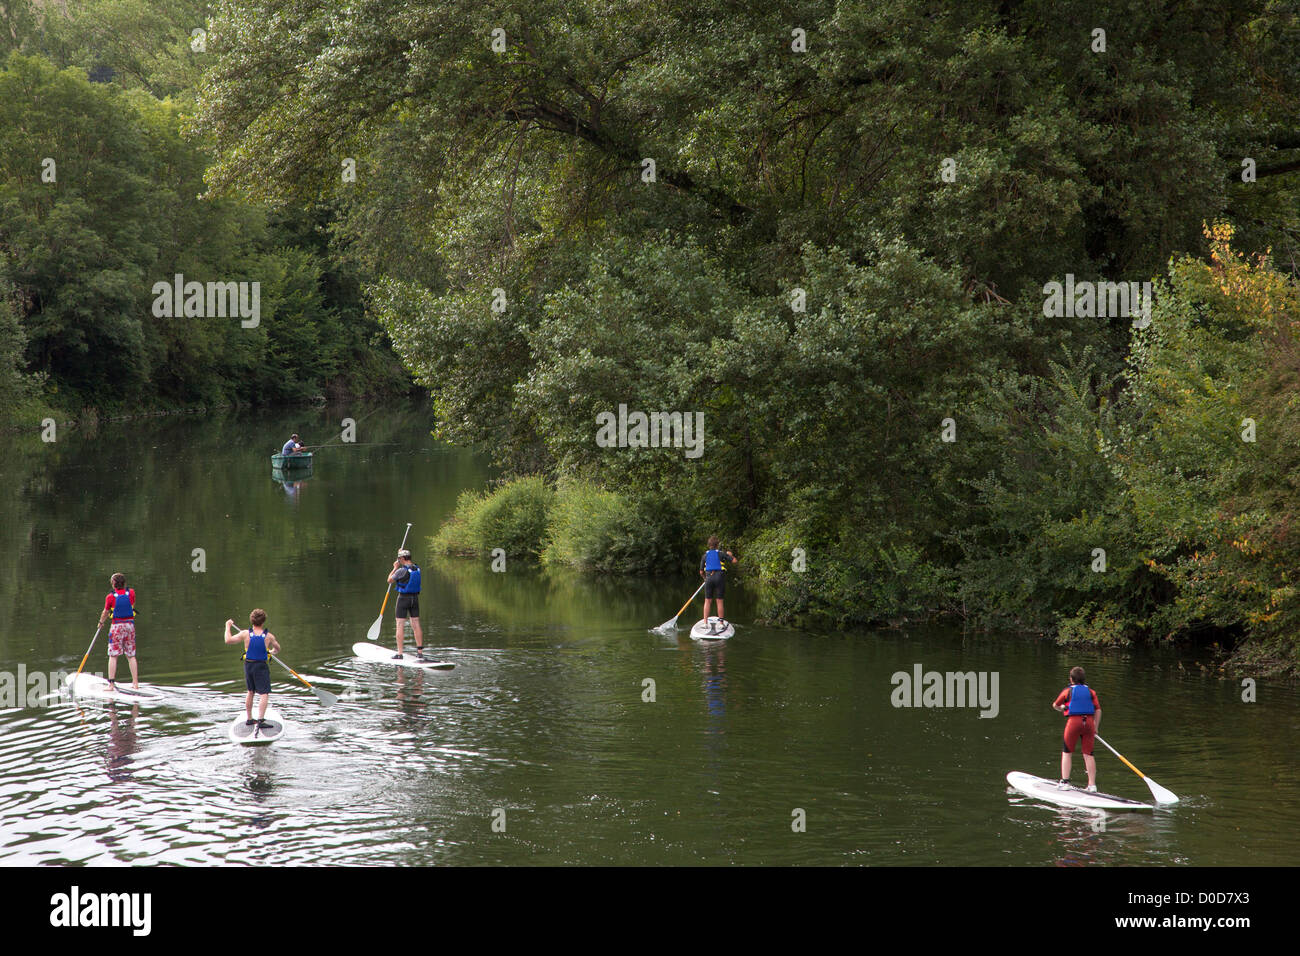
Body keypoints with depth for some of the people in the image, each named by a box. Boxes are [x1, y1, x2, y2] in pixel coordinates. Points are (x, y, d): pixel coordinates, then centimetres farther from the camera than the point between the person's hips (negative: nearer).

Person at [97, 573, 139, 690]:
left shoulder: (110, 597, -8)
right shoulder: (131, 593, -1)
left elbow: (105, 613, 4)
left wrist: (101, 622, 24)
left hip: (117, 626, -3)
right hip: (130, 624, 3)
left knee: (113, 656, 0)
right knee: (131, 656, 10)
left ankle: (111, 684, -6)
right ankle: (135, 683, 9)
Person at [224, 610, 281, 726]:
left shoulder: (245, 634, -9)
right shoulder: (269, 636, -8)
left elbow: (228, 640, -8)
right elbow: (277, 649, 8)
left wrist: (228, 627, 8)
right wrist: (272, 651, 32)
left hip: (248, 665, 3)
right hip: (262, 666, -3)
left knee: (250, 692, 20)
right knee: (265, 693, -1)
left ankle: (249, 718, 27)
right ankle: (260, 718, -17)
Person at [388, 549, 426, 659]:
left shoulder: (402, 570, -18)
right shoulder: (417, 568, 3)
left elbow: (390, 580, -5)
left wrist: (395, 568, 5)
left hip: (403, 597, -6)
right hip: (415, 598, 6)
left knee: (400, 626, -1)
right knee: (416, 624, 9)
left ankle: (399, 653, -3)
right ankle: (420, 652, 10)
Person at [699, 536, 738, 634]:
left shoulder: (705, 556, 10)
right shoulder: (721, 553, 3)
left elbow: (701, 572, 11)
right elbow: (734, 561, 1)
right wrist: (730, 555, 22)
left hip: (709, 578, 1)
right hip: (719, 577, -1)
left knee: (707, 601, 6)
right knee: (719, 601, 3)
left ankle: (705, 622, 3)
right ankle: (721, 622, 4)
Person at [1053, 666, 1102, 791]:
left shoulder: (1067, 691, 4)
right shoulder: (1091, 692, 10)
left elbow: (1055, 706, 18)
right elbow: (1098, 710, 6)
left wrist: (1062, 708, 41)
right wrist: (1095, 728, 14)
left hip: (1074, 721, -3)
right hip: (1089, 722, 3)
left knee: (1067, 752, 9)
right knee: (1088, 754, 5)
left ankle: (1065, 781, 2)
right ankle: (1092, 784, 2)